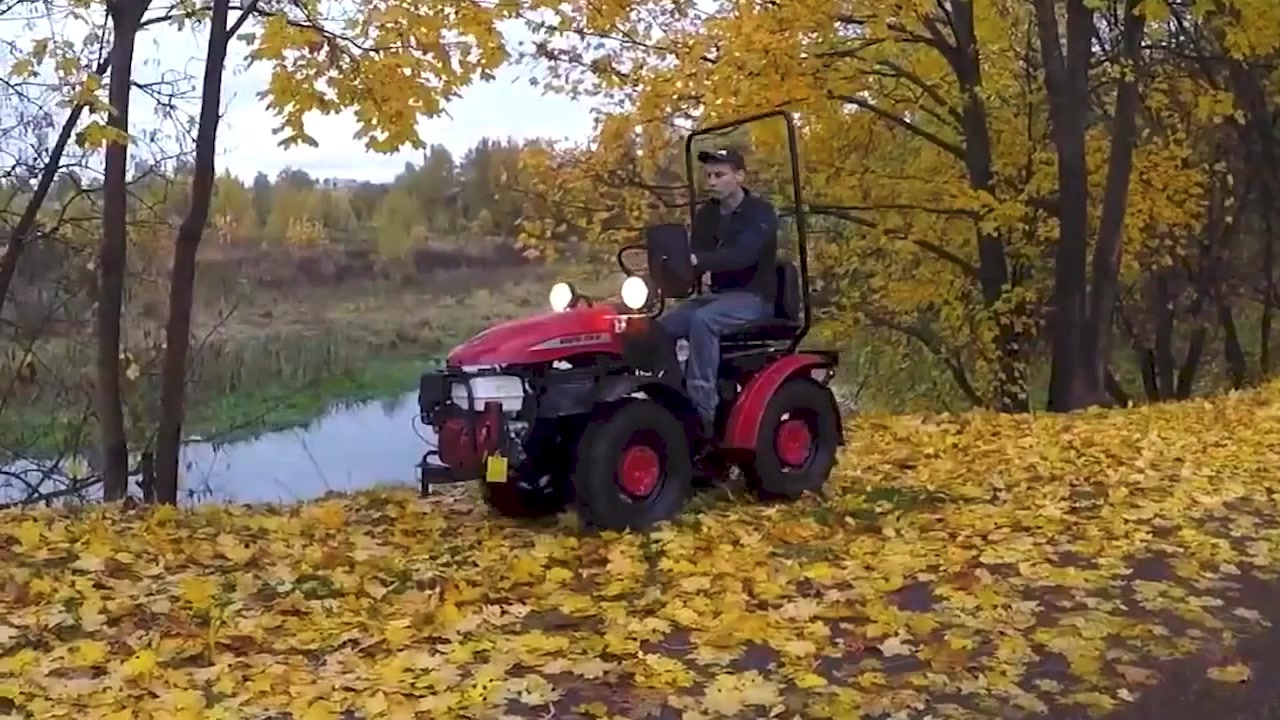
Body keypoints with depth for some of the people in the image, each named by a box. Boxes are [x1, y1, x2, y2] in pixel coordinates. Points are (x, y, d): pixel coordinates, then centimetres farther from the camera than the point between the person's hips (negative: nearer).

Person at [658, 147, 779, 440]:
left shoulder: (761, 212, -10)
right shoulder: (706, 214, 10)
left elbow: (741, 255, -28)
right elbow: (697, 263, 3)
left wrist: (696, 260, -41)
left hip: (753, 298, -6)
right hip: (718, 294, 6)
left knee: (702, 320, -35)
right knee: (663, 326, -18)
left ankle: (703, 412, -34)